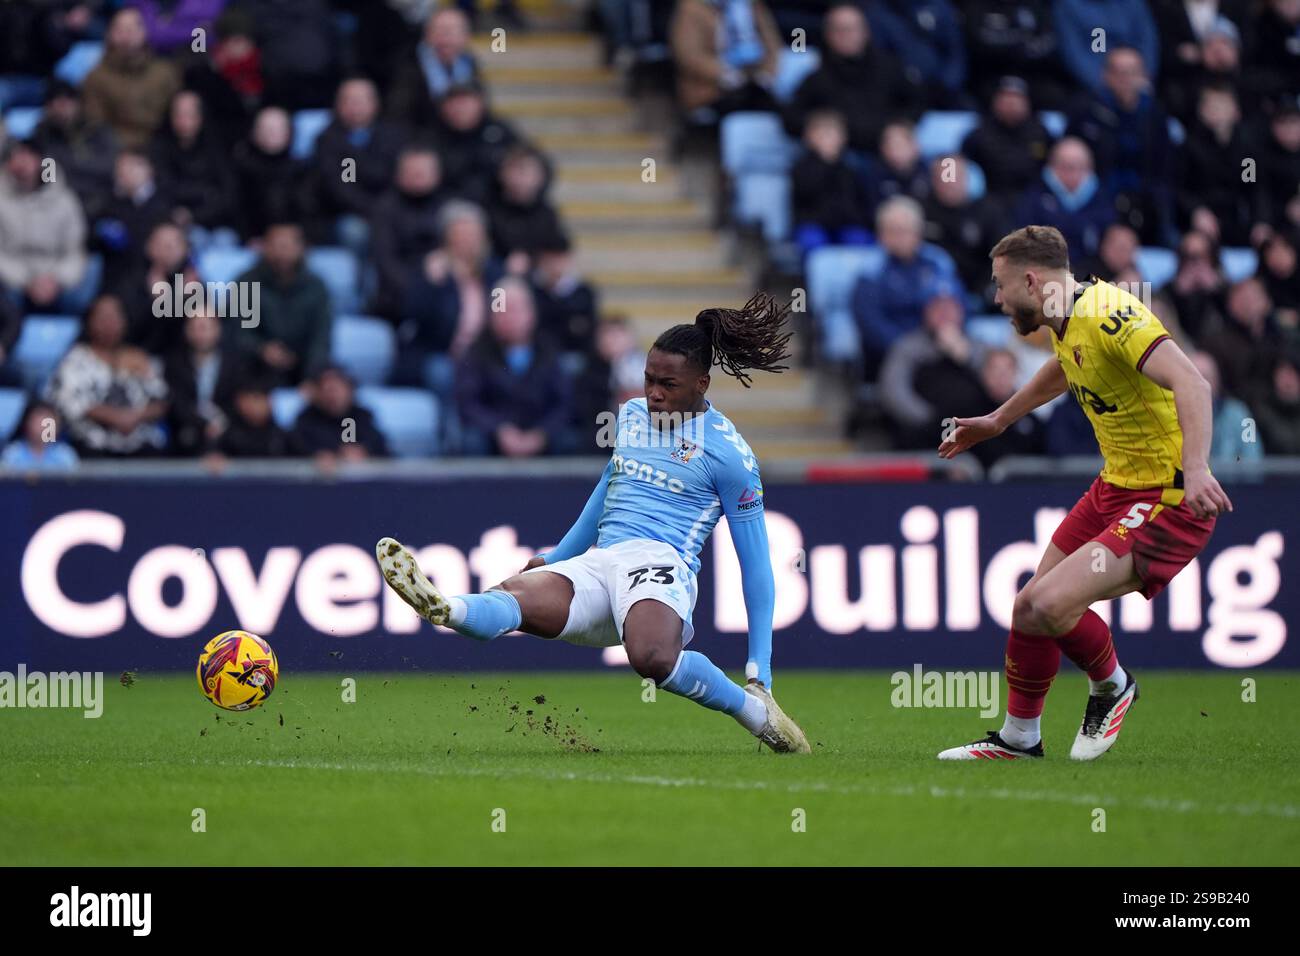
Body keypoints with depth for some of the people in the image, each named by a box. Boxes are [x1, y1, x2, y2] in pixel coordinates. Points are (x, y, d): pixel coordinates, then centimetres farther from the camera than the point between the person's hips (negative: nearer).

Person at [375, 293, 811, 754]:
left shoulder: (728, 452, 0)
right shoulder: (631, 415, 18)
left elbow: (756, 564, 2)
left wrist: (760, 668, -1)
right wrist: (553, 559, 39)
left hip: (660, 563, -6)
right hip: (596, 563, 6)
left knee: (652, 658, -41)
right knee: (514, 596, -29)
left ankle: (757, 711, -18)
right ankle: (443, 607, -62)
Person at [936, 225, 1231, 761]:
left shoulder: (1110, 315, -23)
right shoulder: (1066, 322, 7)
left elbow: (1191, 384, -35)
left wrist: (1194, 468, -48)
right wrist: (995, 422, 42)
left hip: (1169, 502, -9)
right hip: (1115, 488, 9)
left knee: (1050, 603, -21)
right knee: (1028, 608, 7)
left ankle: (1111, 686, 8)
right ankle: (1018, 738, 26)